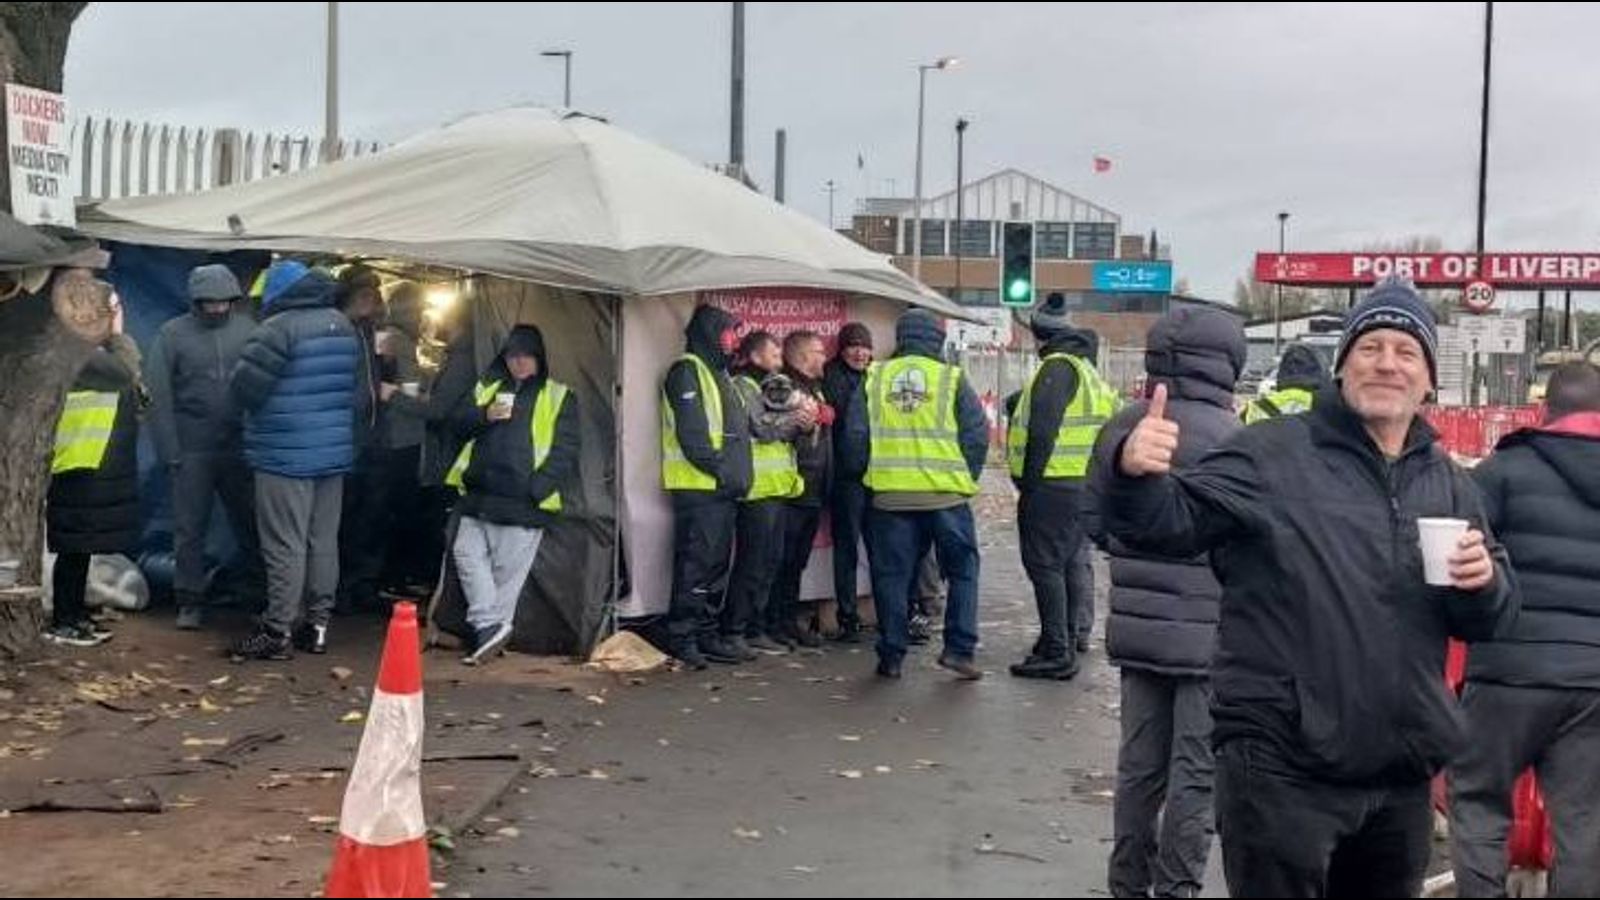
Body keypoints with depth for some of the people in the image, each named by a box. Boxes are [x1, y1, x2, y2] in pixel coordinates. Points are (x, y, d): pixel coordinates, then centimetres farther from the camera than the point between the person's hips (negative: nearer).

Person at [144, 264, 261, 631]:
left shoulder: (248, 329, 1)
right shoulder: (173, 335, -2)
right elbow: (157, 395, -4)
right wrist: (170, 450, -9)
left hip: (240, 448, 1)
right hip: (192, 451, -1)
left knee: (250, 523, 8)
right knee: (190, 528, 6)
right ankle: (190, 601, 16)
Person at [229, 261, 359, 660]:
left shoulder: (278, 328, -16)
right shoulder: (345, 327, 8)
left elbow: (245, 386, -16)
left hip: (285, 455, -7)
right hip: (335, 452, 7)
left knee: (286, 545, -3)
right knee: (324, 541, 12)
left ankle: (277, 631, 1)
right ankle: (317, 624, 20)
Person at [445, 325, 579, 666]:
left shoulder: (558, 397, 4)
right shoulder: (488, 388, 18)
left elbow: (565, 451, -2)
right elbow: (461, 425, 13)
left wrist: (538, 488, -14)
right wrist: (484, 415, -8)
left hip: (522, 502, -5)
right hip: (479, 496, 5)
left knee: (508, 567, -3)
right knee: (467, 553, -2)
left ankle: (491, 626, 6)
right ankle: (491, 626, -2)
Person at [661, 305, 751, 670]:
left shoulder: (720, 375, 22)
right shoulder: (687, 372, -8)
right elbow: (691, 434, -17)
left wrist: (739, 474, 12)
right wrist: (722, 470, -17)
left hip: (723, 490, 9)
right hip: (697, 488, -9)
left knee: (717, 564, 11)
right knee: (695, 565, -9)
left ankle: (707, 632, 18)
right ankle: (681, 636, -4)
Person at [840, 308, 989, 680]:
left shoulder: (874, 378, 5)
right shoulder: (951, 378, -1)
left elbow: (855, 437, 4)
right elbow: (977, 435, -3)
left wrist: (865, 475, 16)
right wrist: (966, 478, 9)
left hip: (890, 495, 2)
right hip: (947, 496, -2)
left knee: (891, 575, 9)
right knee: (962, 569, 10)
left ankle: (891, 655, 11)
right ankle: (959, 648, 4)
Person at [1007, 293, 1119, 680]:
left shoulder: (1057, 367, -13)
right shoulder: (1088, 370, 19)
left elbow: (1042, 429, -19)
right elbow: (1111, 422, 21)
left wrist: (1029, 479, -13)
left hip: (1052, 485, -10)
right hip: (1085, 485, 10)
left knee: (1044, 565, -7)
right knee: (1065, 565, 17)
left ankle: (1056, 653, -8)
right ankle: (1066, 643, 25)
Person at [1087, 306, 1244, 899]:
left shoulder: (1121, 430, 1)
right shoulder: (1232, 439, -17)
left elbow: (1095, 524, 7)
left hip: (1136, 625, 6)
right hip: (1209, 631, -5)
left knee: (1138, 763, 15)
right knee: (1196, 772, 4)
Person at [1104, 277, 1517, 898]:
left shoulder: (1446, 482, 12)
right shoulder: (1272, 454, -6)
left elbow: (1488, 620, 17)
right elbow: (1168, 523, -13)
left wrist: (1485, 581, -6)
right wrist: (1136, 475, -36)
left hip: (1402, 778, 6)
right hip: (1280, 772, -6)